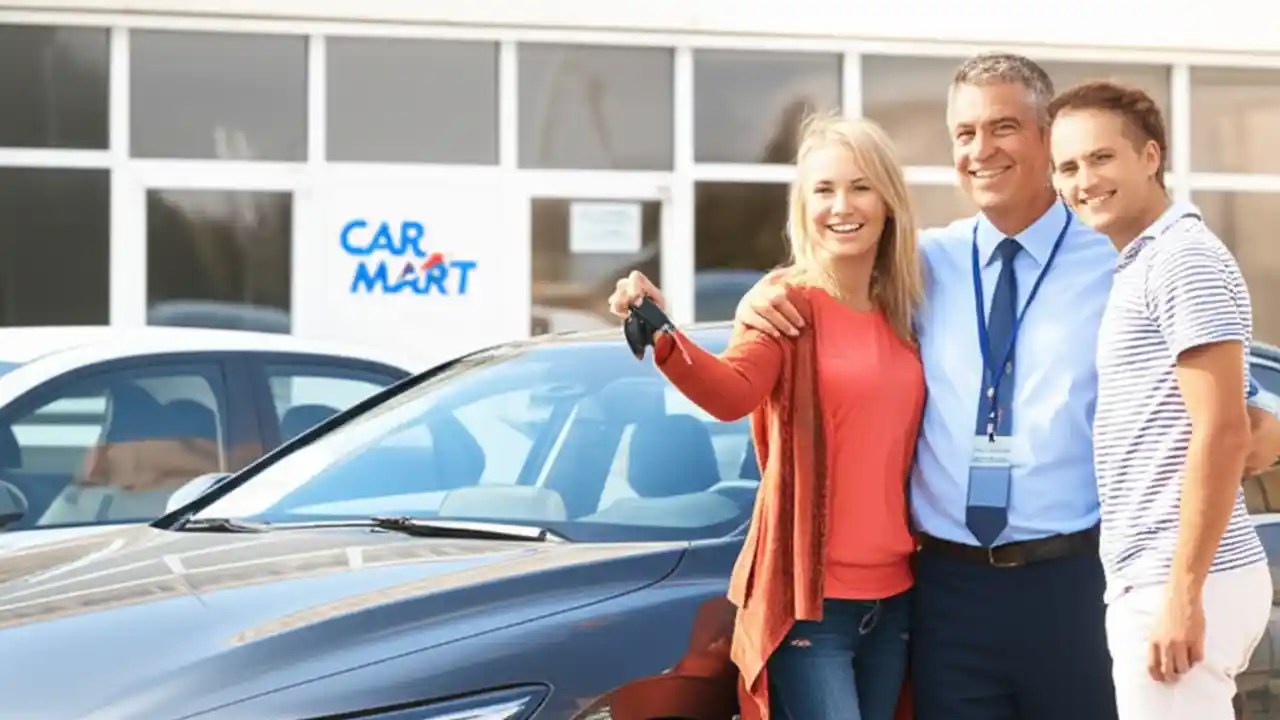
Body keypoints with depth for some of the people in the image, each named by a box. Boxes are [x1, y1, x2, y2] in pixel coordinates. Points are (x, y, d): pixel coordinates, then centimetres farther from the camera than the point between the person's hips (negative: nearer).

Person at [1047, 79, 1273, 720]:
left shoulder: (1184, 259, -11)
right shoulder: (1138, 267, 18)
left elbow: (1222, 433, -18)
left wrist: (1182, 593, -21)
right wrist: (1162, 588, 16)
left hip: (1176, 584, -9)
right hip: (1147, 579, 9)